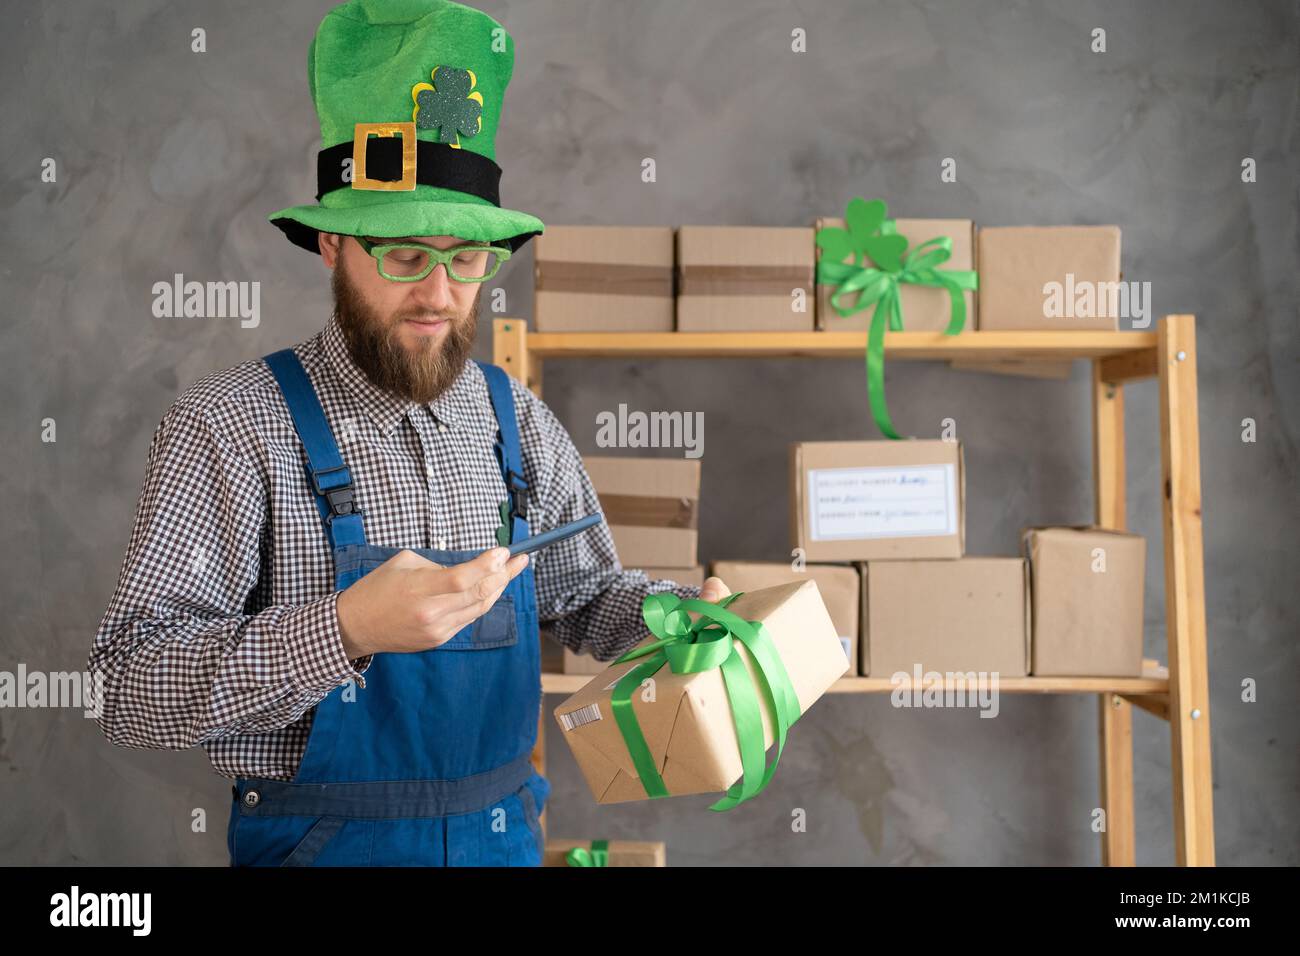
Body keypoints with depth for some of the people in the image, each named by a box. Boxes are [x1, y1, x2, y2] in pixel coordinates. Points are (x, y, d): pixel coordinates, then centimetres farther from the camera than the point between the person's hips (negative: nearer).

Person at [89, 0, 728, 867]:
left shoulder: (517, 420, -1)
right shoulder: (231, 425, -15)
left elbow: (585, 596, 9)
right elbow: (132, 692, -18)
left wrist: (680, 611, -12)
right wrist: (345, 629, -33)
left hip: (504, 829, 5)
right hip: (323, 837, -4)